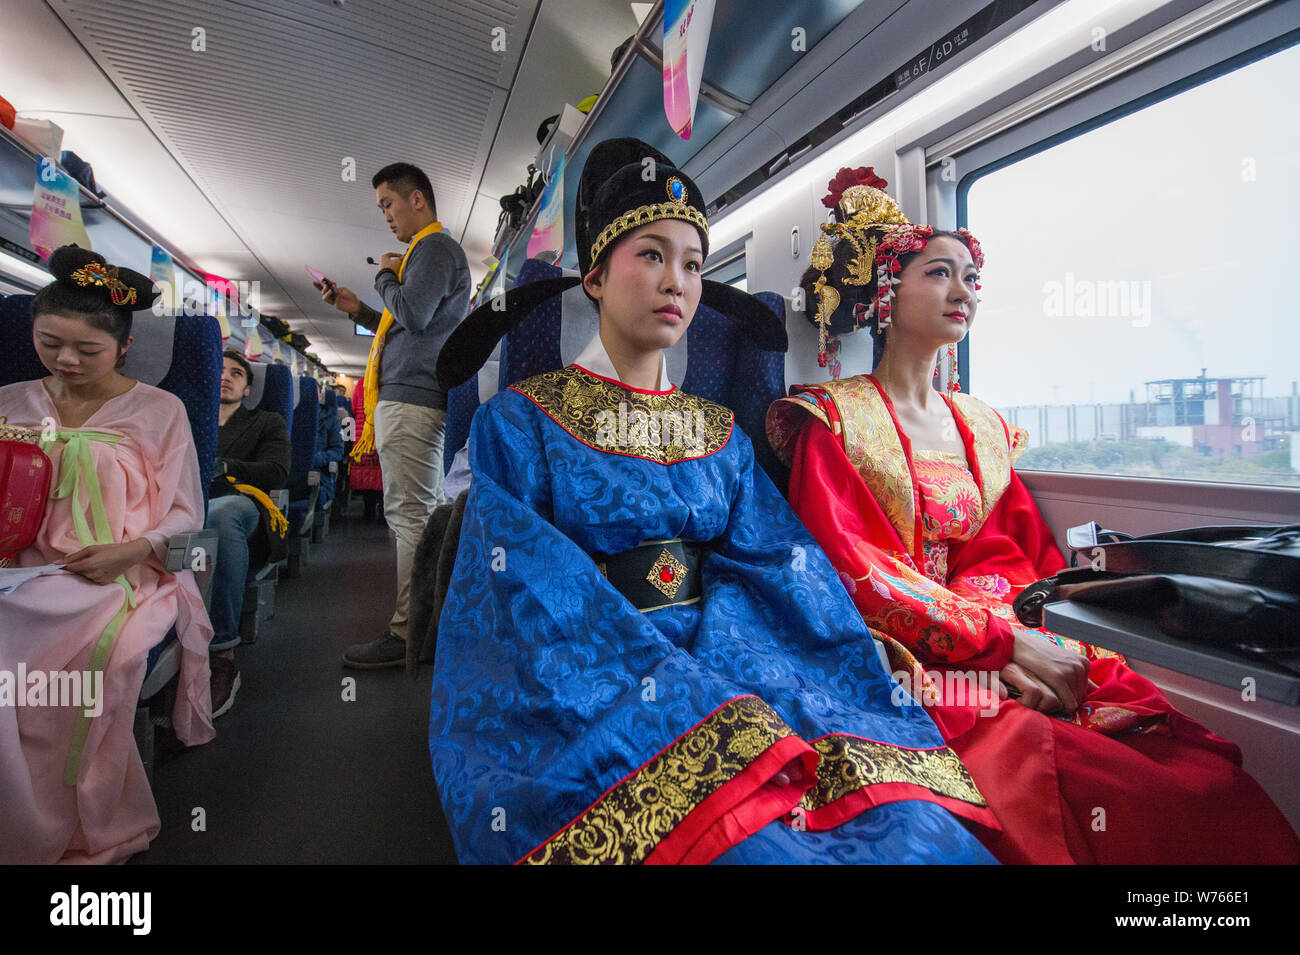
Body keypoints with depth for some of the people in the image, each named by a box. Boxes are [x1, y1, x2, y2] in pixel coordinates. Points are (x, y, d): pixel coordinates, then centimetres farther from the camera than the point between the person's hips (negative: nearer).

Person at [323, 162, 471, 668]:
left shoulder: (435, 247, -3)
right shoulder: (425, 251, 28)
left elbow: (413, 314, -18)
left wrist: (385, 276, 0)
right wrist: (359, 310, 23)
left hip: (410, 398, -11)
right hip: (409, 395, 11)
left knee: (409, 515, -11)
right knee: (422, 514, 10)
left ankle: (408, 634, -6)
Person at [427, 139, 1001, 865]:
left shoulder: (722, 436, 13)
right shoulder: (520, 424, 1)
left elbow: (780, 573, 3)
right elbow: (539, 600, -11)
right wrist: (712, 725, -22)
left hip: (729, 657, 4)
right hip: (593, 694, -3)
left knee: (920, 826, -19)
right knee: (758, 839, -29)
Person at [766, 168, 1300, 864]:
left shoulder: (983, 426, 17)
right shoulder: (832, 419, -2)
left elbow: (1009, 560, 10)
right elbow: (857, 571, -13)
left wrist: (1014, 640, -12)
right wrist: (1003, 643, -16)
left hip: (1013, 645, 6)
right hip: (901, 655, -5)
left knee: (1201, 773, -15)